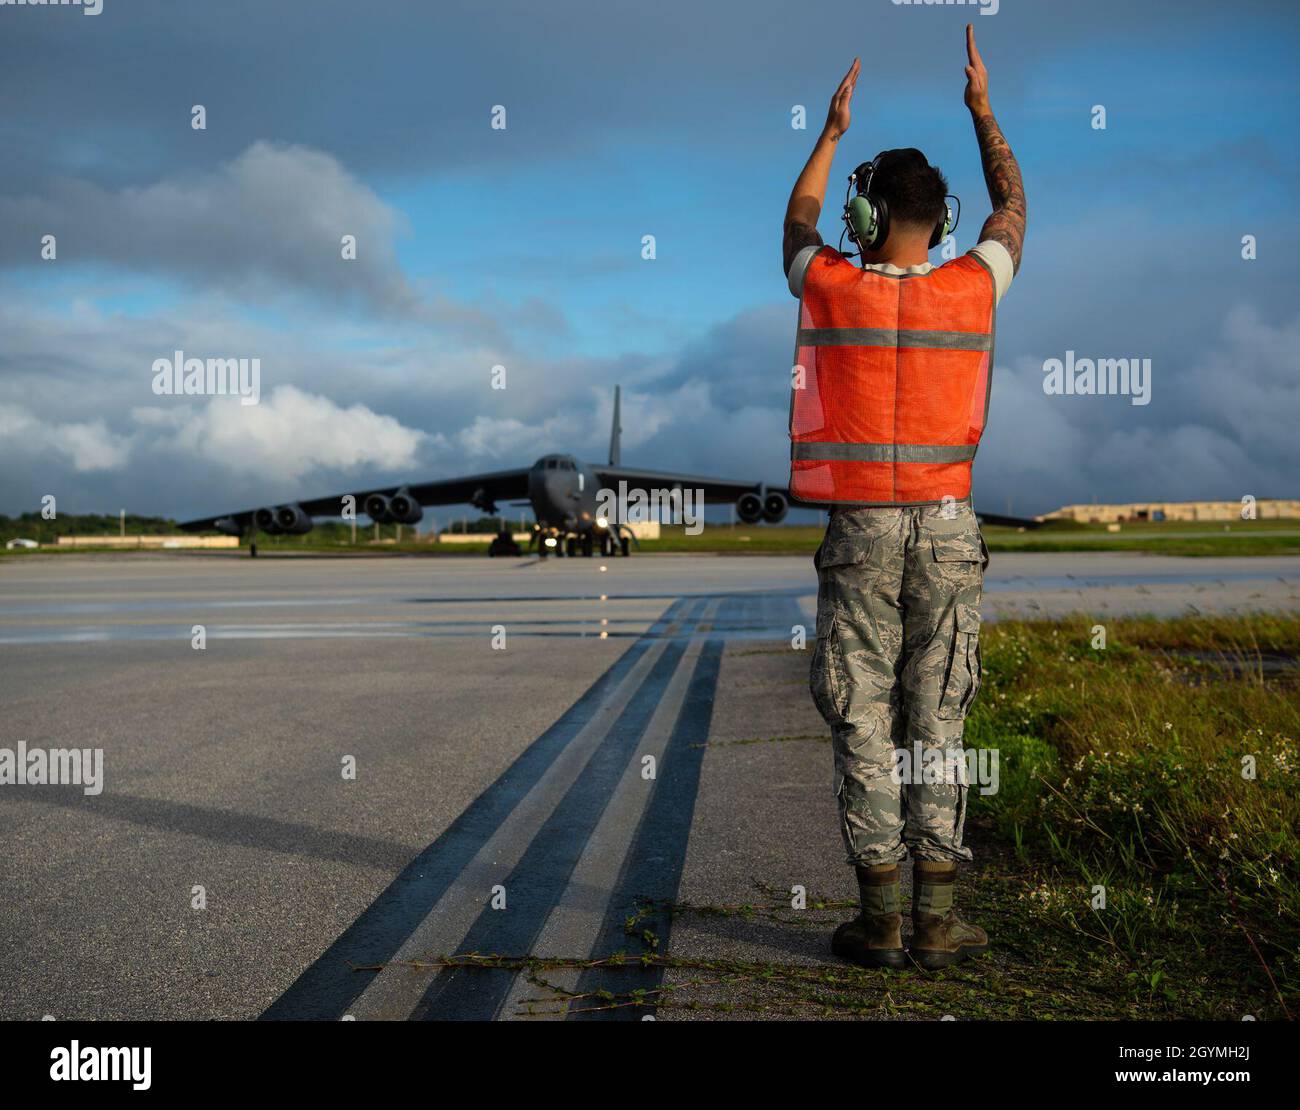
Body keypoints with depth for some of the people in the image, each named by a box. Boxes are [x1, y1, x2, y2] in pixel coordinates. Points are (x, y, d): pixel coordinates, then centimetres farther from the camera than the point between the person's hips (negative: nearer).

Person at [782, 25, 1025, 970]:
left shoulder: (833, 285, -3)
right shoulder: (972, 286, -1)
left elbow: (798, 220, 22)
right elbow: (1014, 206, 21)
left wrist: (833, 130, 33)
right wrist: (983, 108, 30)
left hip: (861, 529, -1)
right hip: (946, 527, 1)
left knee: (863, 724, 3)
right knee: (937, 725, 4)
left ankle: (880, 919, 6)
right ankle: (936, 921, 8)